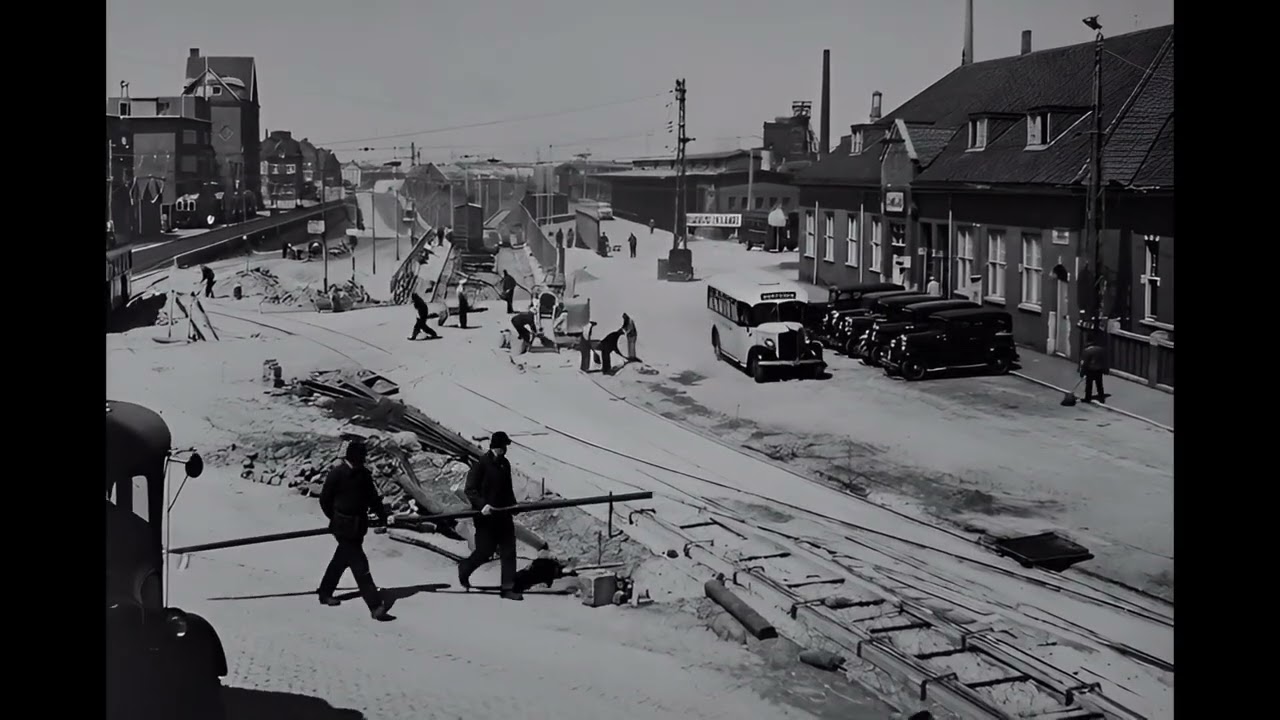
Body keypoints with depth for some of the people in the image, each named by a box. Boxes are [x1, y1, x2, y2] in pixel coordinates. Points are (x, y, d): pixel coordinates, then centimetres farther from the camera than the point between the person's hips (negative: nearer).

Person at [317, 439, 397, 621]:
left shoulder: (363, 473, 5)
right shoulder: (337, 473, -14)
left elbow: (373, 497, 11)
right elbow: (325, 500, -7)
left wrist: (385, 516, 1)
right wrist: (336, 519, -3)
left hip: (359, 526, 7)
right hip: (344, 528, -7)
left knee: (342, 560, 20)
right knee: (360, 565, -10)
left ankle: (325, 593, 39)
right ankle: (375, 606, -13)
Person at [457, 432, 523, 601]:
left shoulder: (505, 464, 9)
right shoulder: (481, 464, -12)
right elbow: (470, 490, -14)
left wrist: (513, 504, 8)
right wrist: (482, 505, -26)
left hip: (503, 514, 7)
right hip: (486, 516, -6)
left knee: (509, 551, 2)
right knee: (485, 552, 0)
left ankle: (508, 588, 7)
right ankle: (464, 569, 30)